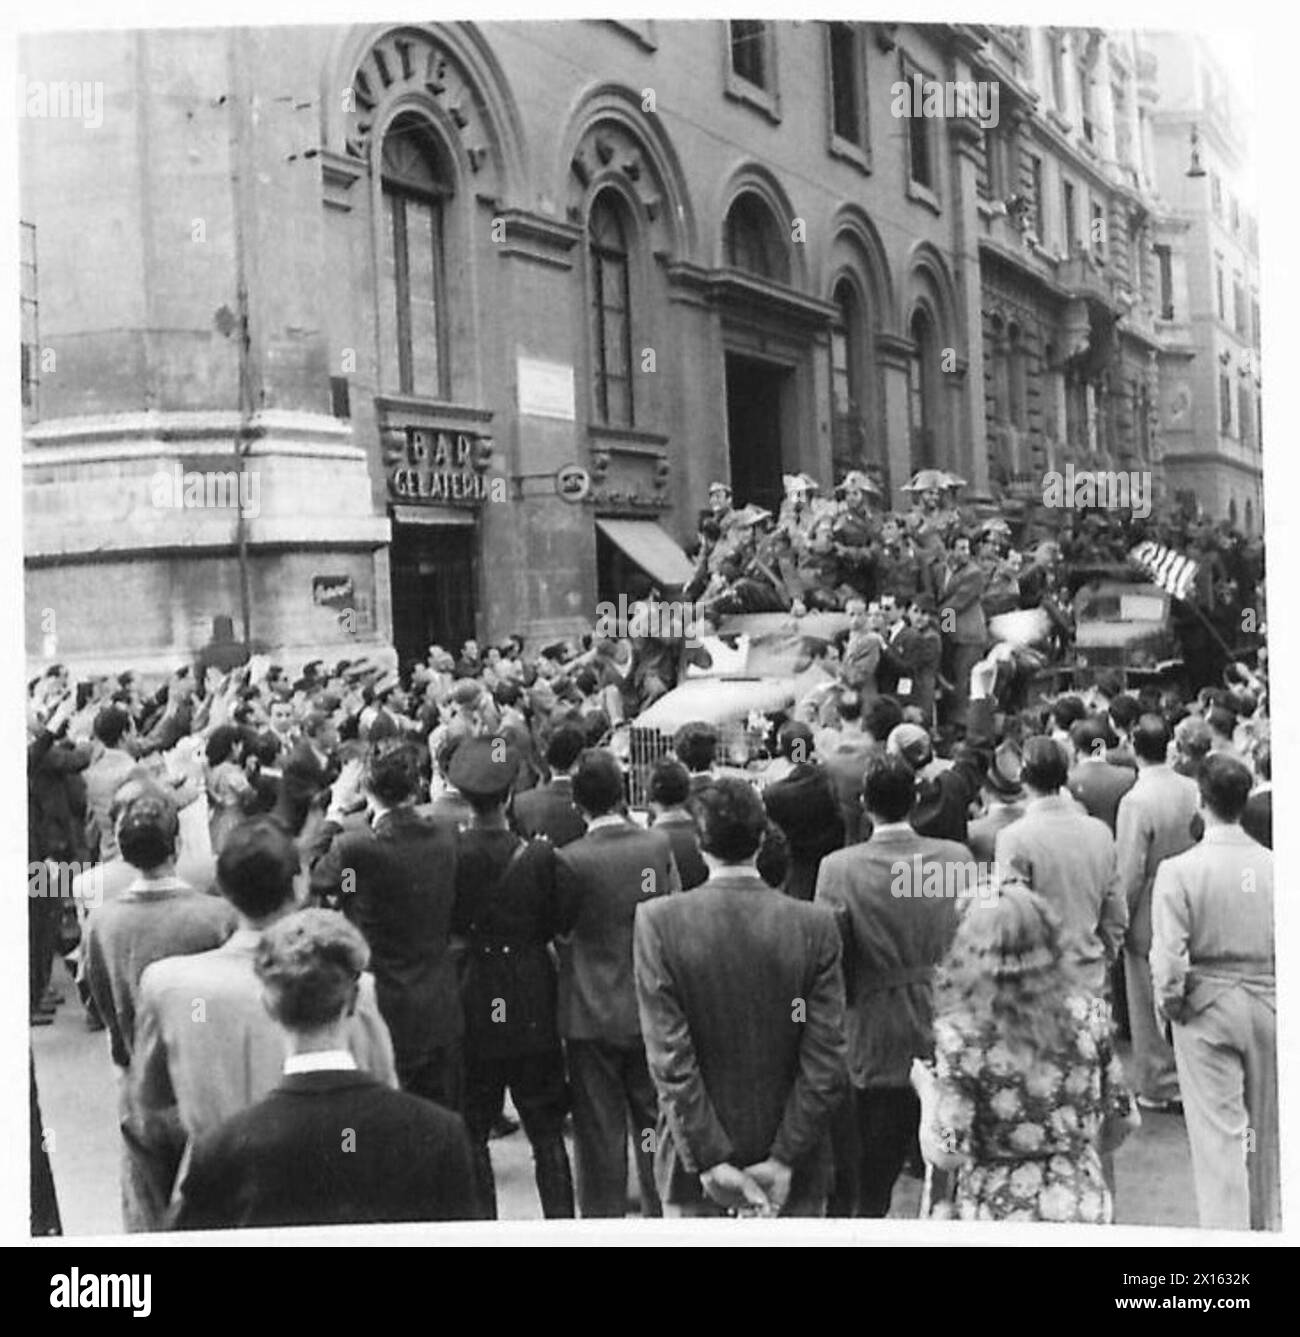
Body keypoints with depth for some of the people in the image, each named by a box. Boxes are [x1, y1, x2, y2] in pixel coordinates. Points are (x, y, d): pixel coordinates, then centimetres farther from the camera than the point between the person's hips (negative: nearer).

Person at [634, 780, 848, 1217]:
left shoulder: (658, 920, -13)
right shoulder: (816, 926, -10)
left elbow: (669, 1058, -14)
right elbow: (826, 1065, -11)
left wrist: (708, 1160, -10)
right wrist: (785, 1159, -6)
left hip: (694, 1152, 0)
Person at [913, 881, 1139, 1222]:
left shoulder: (960, 1033, -17)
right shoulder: (1086, 1013, -7)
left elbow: (947, 1155, -15)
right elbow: (1124, 1120, 3)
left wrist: (926, 1090, 3)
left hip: (996, 1215, -3)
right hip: (1082, 1208, 3)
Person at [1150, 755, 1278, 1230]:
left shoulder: (1179, 870, -15)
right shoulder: (1275, 866, -8)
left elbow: (1168, 956, -17)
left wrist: (1169, 1003, 0)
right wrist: (1280, 990, 10)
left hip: (1206, 1008, -3)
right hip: (1269, 1005, 3)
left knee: (1219, 1129, 4)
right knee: (1265, 1125, 20)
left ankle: (1226, 1226, 5)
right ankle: (1267, 1221, 36)